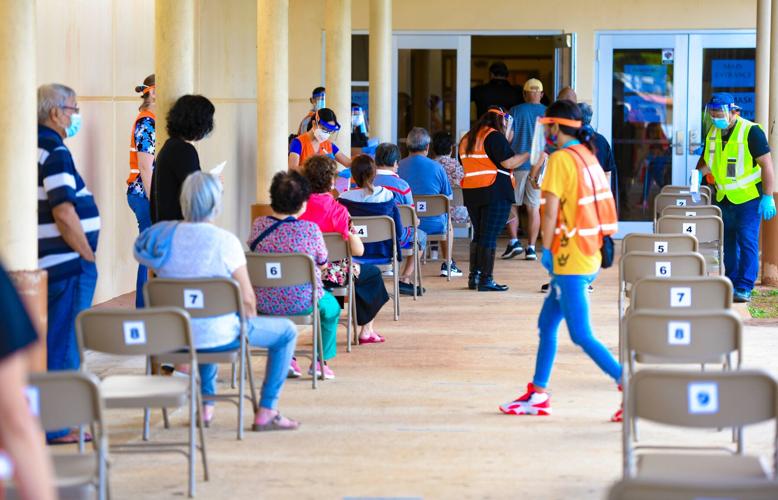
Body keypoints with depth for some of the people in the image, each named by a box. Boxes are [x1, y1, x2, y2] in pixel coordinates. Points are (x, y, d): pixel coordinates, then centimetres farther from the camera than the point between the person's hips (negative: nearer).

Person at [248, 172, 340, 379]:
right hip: (302, 303, -3)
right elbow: (322, 263, -4)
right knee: (331, 306, 29)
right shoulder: (310, 229, -18)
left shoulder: (258, 225, -9)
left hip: (264, 304, 3)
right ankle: (321, 361, 31)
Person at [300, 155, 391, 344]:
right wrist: (353, 233, 2)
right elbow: (358, 250, -17)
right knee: (372, 273, 23)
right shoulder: (337, 210, -17)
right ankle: (366, 330, 29)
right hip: (328, 274, -6)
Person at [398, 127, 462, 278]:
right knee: (447, 220, 35)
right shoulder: (436, 167, -10)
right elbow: (448, 198, 1)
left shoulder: (399, 167, -8)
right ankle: (448, 264, 42)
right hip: (434, 224, -1)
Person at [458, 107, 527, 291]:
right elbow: (508, 162, -14)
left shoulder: (466, 139, 16)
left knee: (478, 234, 16)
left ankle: (474, 277, 14)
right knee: (489, 236, -6)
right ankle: (486, 280, -7)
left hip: (471, 193, 7)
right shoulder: (494, 136, -8)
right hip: (495, 192, -7)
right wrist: (529, 155, -3)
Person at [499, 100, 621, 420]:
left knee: (582, 336, -8)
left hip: (570, 259, -9)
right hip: (590, 254, 9)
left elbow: (551, 210, -16)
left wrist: (547, 249, -6)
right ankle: (538, 396, 22)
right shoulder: (588, 156, 12)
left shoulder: (561, 159, -13)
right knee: (547, 324, 16)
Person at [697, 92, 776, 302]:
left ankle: (744, 289, -8)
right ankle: (731, 284, 20)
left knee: (747, 242, -9)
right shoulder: (713, 133, 7)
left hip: (748, 198, -7)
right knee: (728, 243, 11)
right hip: (724, 198, 7)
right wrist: (699, 173, -1)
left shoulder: (751, 132, -13)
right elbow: (708, 159, 22)